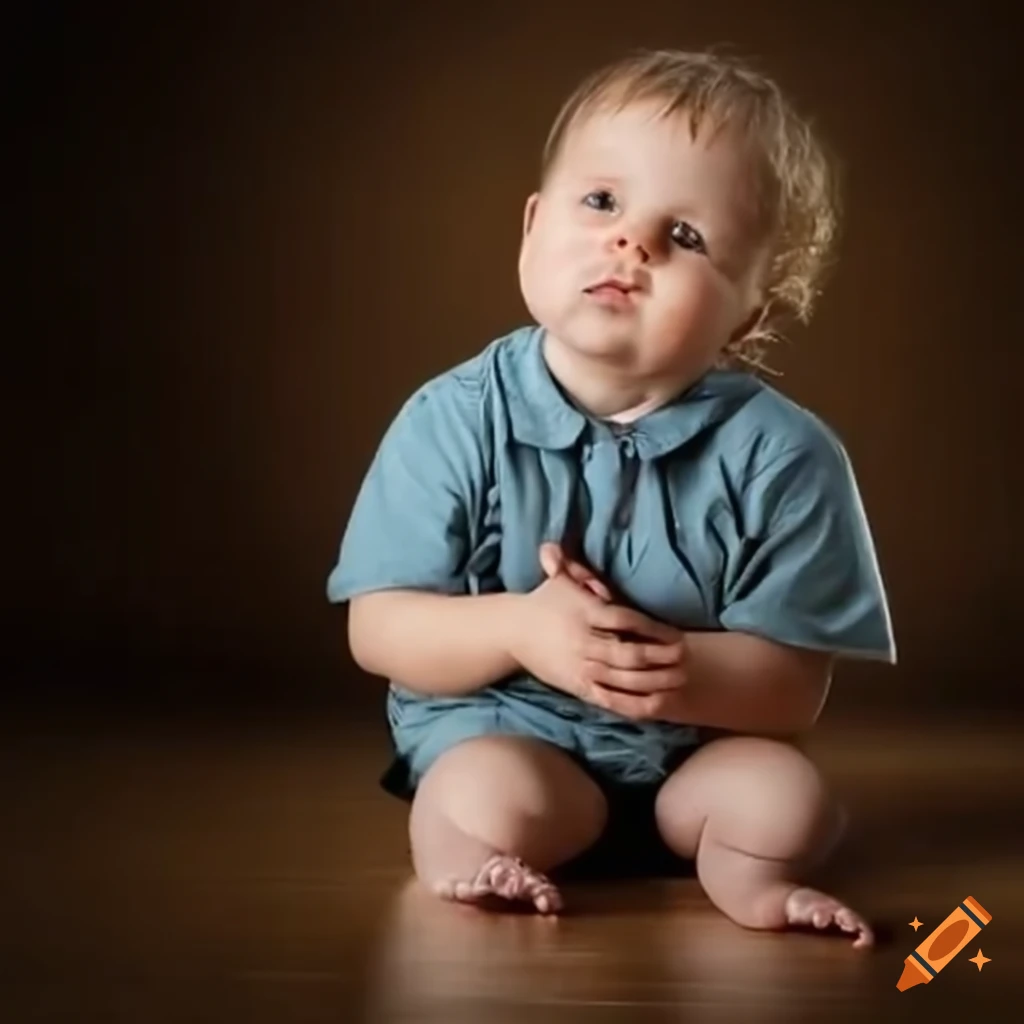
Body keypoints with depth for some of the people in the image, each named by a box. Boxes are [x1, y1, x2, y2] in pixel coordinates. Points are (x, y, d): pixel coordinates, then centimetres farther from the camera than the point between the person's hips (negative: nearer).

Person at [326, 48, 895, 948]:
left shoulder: (781, 455, -13)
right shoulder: (456, 419, -12)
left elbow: (796, 687, -11)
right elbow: (379, 629, -9)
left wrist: (684, 671, -32)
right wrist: (518, 628, -28)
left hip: (698, 746, 2)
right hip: (497, 726, -1)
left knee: (790, 804, -22)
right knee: (490, 803, -29)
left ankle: (737, 874, 0)